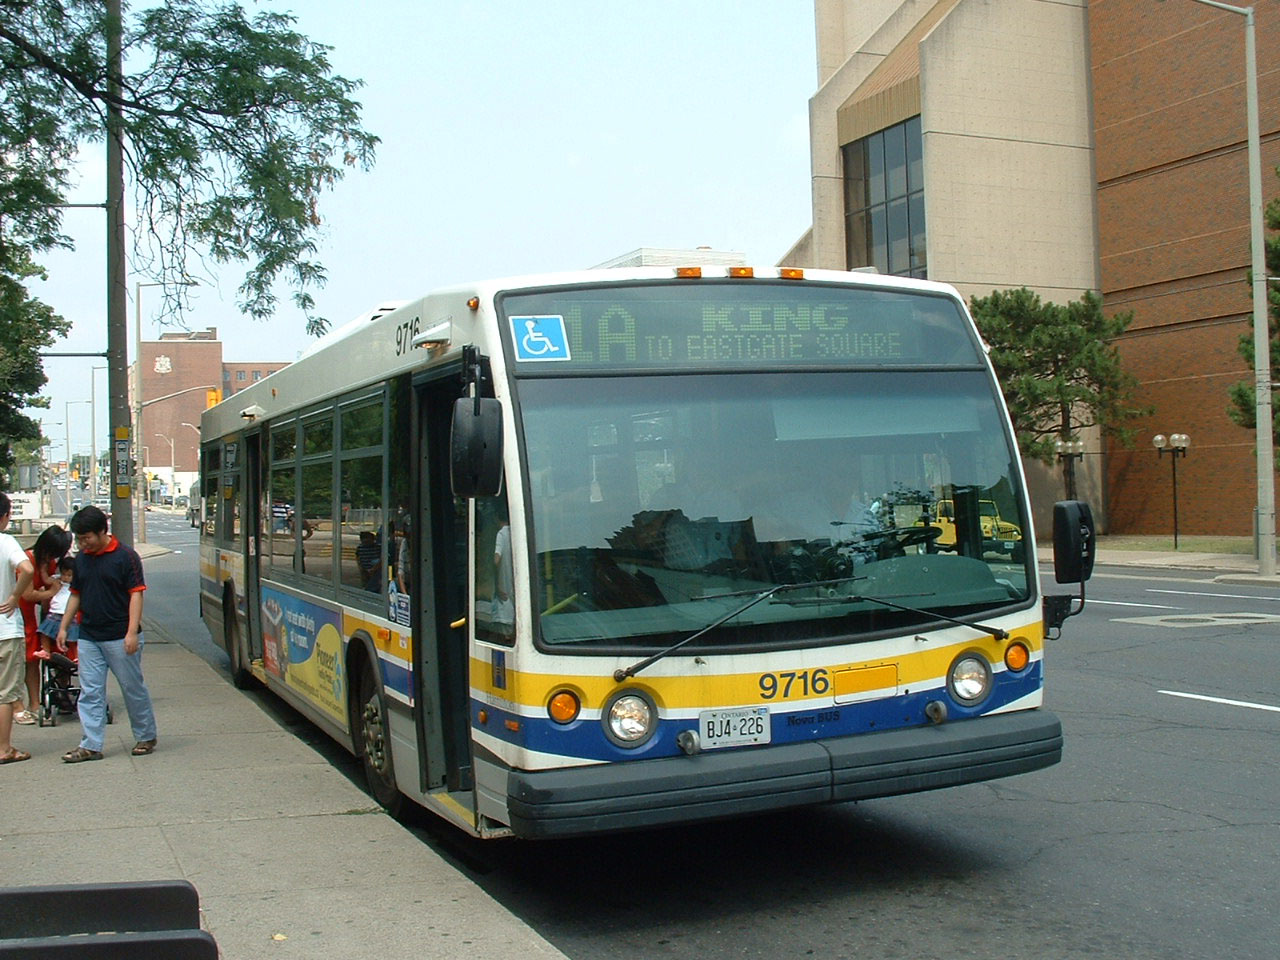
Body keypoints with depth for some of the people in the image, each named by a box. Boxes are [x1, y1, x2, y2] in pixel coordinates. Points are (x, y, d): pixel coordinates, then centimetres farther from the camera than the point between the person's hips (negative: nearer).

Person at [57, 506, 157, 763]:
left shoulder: (125, 556, -10)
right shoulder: (81, 559, 9)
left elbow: (136, 594, -12)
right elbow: (76, 595, 18)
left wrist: (132, 632, -18)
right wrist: (63, 627, 13)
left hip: (119, 638, -5)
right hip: (88, 638, 5)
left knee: (133, 688, 6)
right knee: (90, 692, 3)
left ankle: (146, 737, 20)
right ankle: (90, 745, 7)